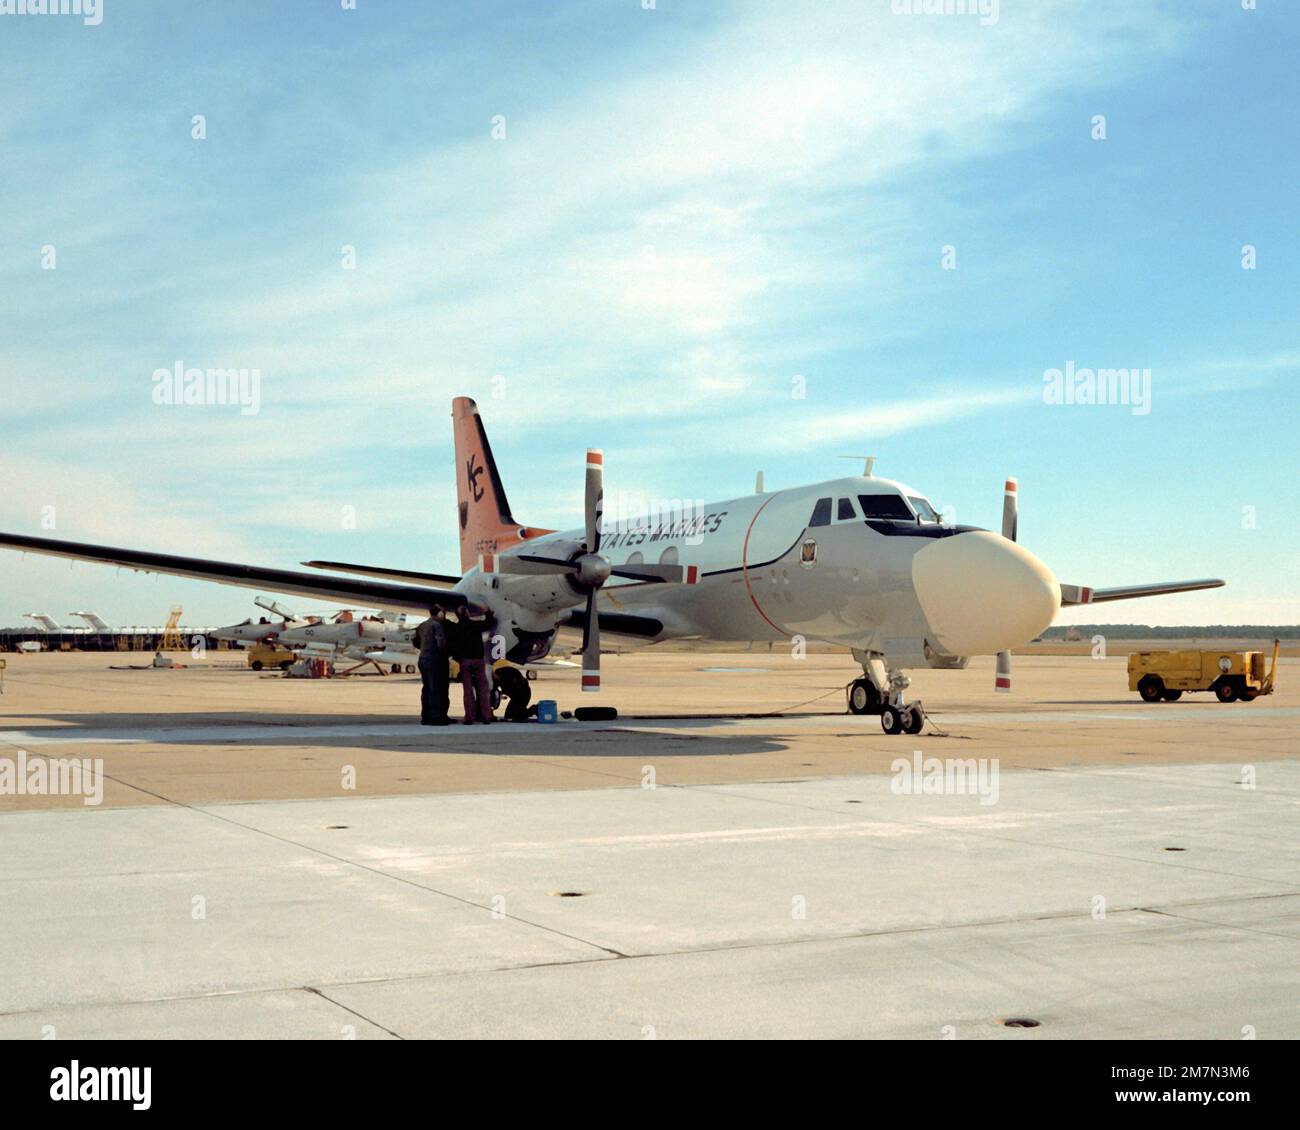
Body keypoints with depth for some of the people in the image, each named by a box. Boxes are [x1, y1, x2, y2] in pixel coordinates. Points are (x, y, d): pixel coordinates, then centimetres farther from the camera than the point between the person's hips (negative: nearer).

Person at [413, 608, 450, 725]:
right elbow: (441, 643, -19)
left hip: (423, 658, 8)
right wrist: (443, 653, -2)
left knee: (426, 688, 11)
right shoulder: (437, 625, -11)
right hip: (434, 659, -8)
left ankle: (425, 717, 12)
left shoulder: (421, 626, 13)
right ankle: (435, 717, -8)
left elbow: (416, 642, 19)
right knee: (435, 688, -6)